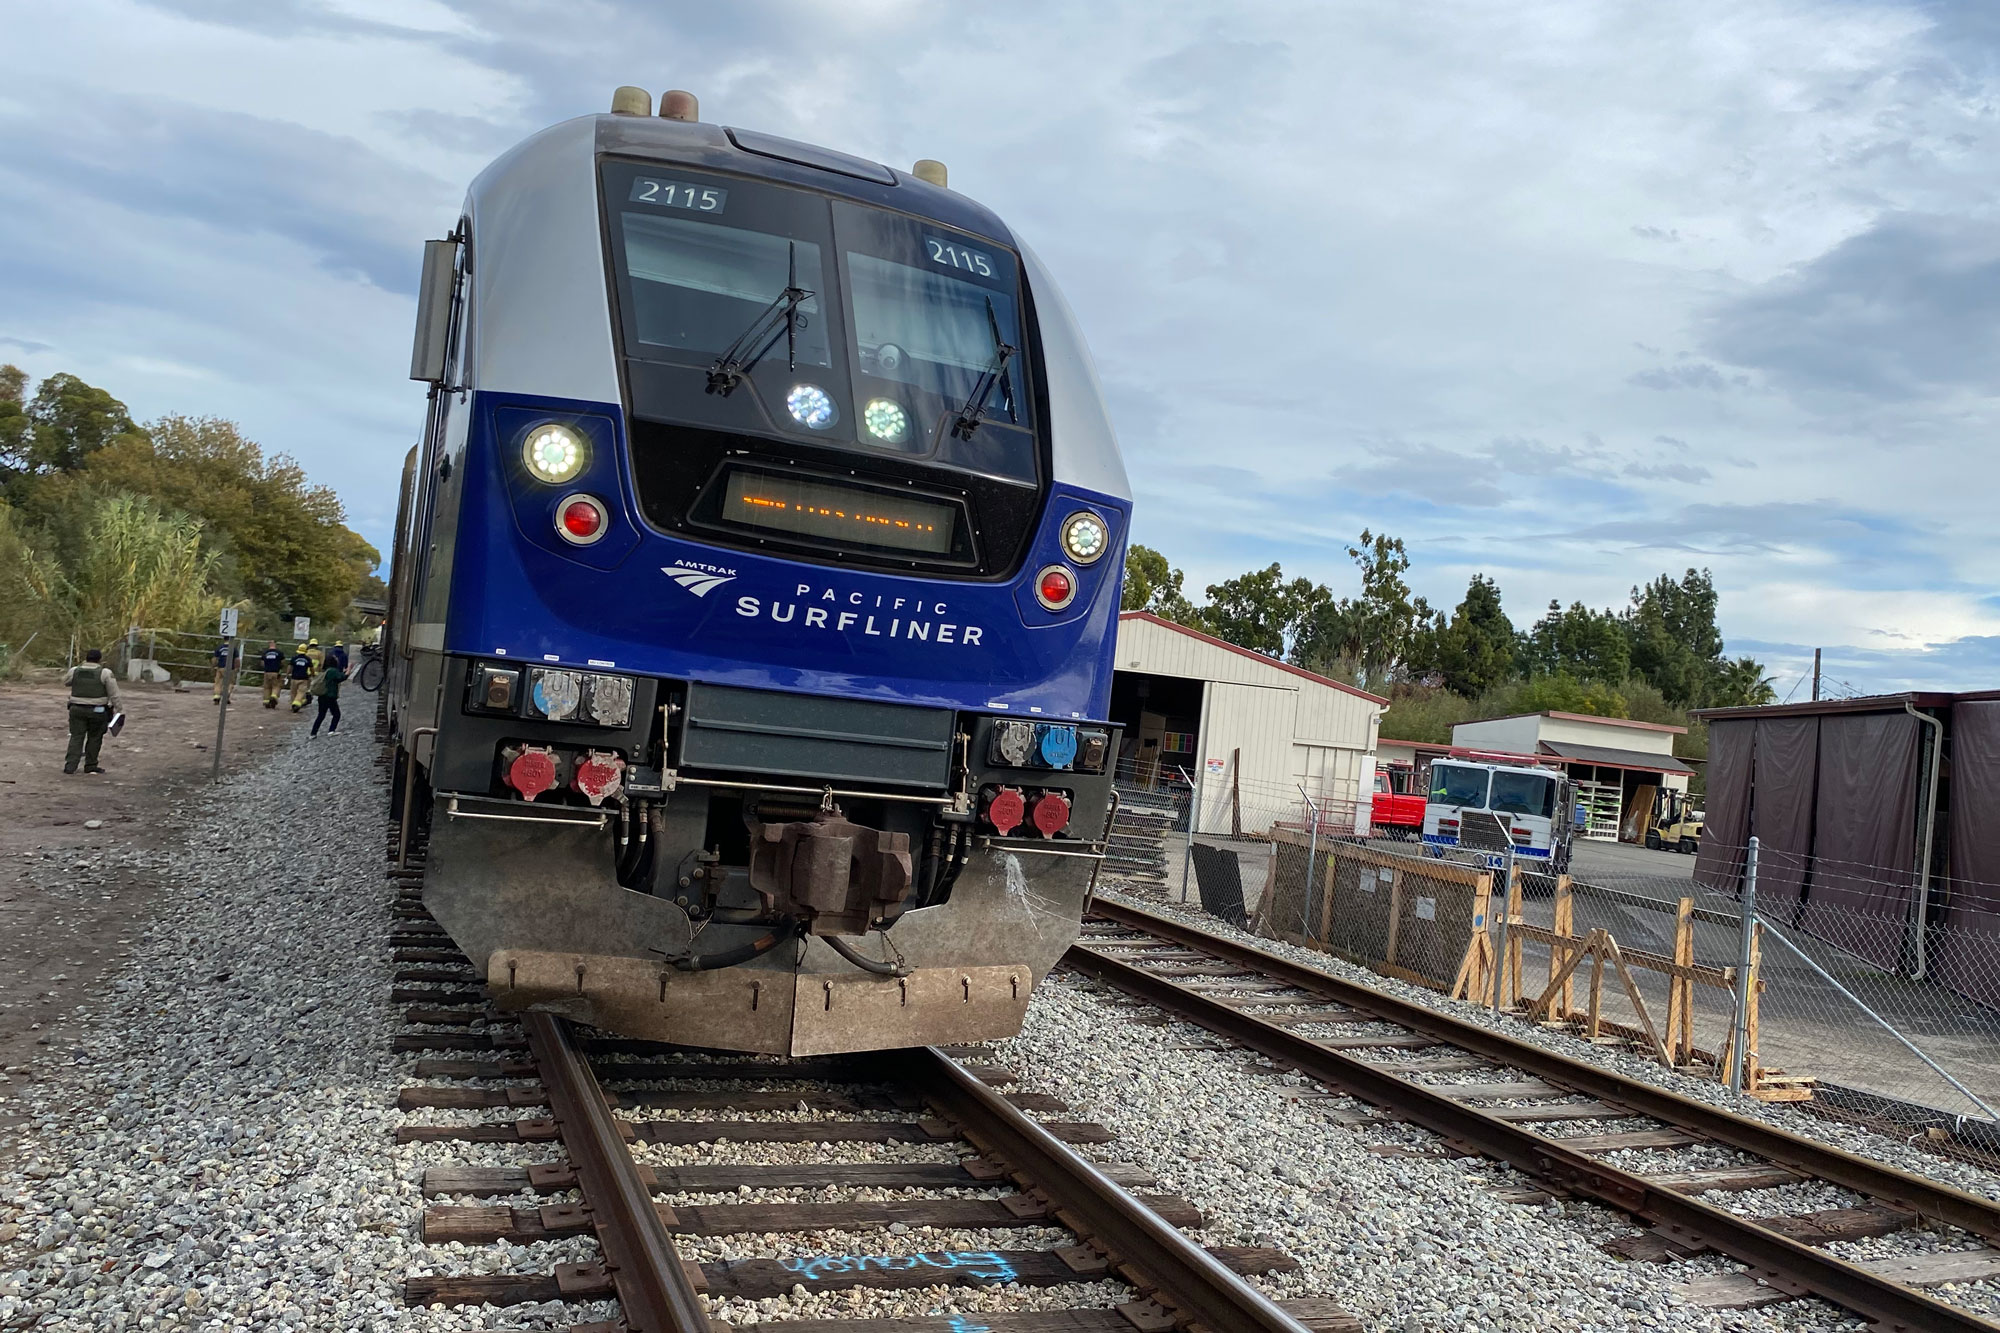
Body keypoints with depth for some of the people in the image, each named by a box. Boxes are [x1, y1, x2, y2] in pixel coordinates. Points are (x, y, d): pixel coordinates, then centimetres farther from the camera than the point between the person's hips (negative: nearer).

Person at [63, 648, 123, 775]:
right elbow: (114, 695, -5)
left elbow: (65, 681, 22)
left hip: (77, 709, 3)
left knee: (76, 737, 6)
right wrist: (118, 708, 3)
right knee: (94, 738, 7)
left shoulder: (74, 671, 2)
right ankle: (90, 766, 12)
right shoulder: (105, 673, -6)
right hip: (97, 711, -2)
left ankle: (70, 765, -2)